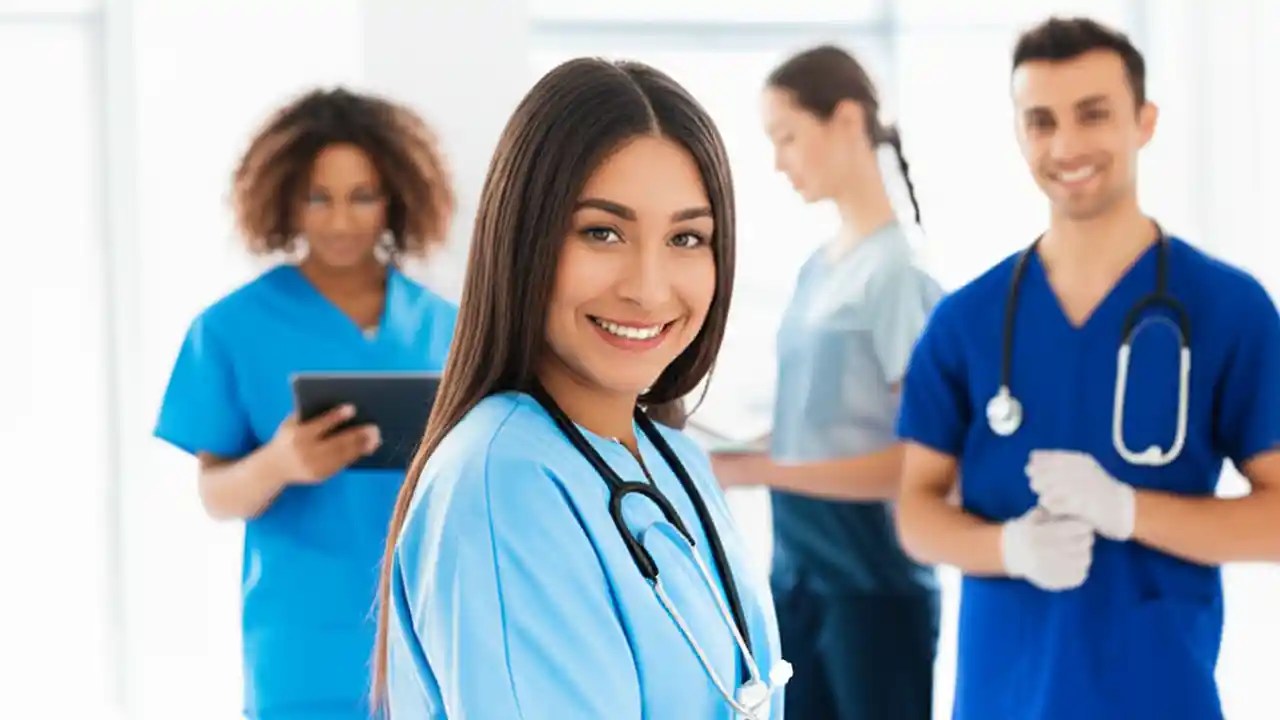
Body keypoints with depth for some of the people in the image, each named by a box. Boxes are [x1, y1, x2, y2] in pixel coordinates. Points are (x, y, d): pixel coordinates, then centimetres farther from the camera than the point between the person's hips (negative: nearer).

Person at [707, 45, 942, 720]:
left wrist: (756, 471, -20)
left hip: (874, 584, -8)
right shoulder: (816, 268, 10)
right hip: (796, 578, 8)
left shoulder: (899, 270, -14)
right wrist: (734, 438, 0)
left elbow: (917, 461, -18)